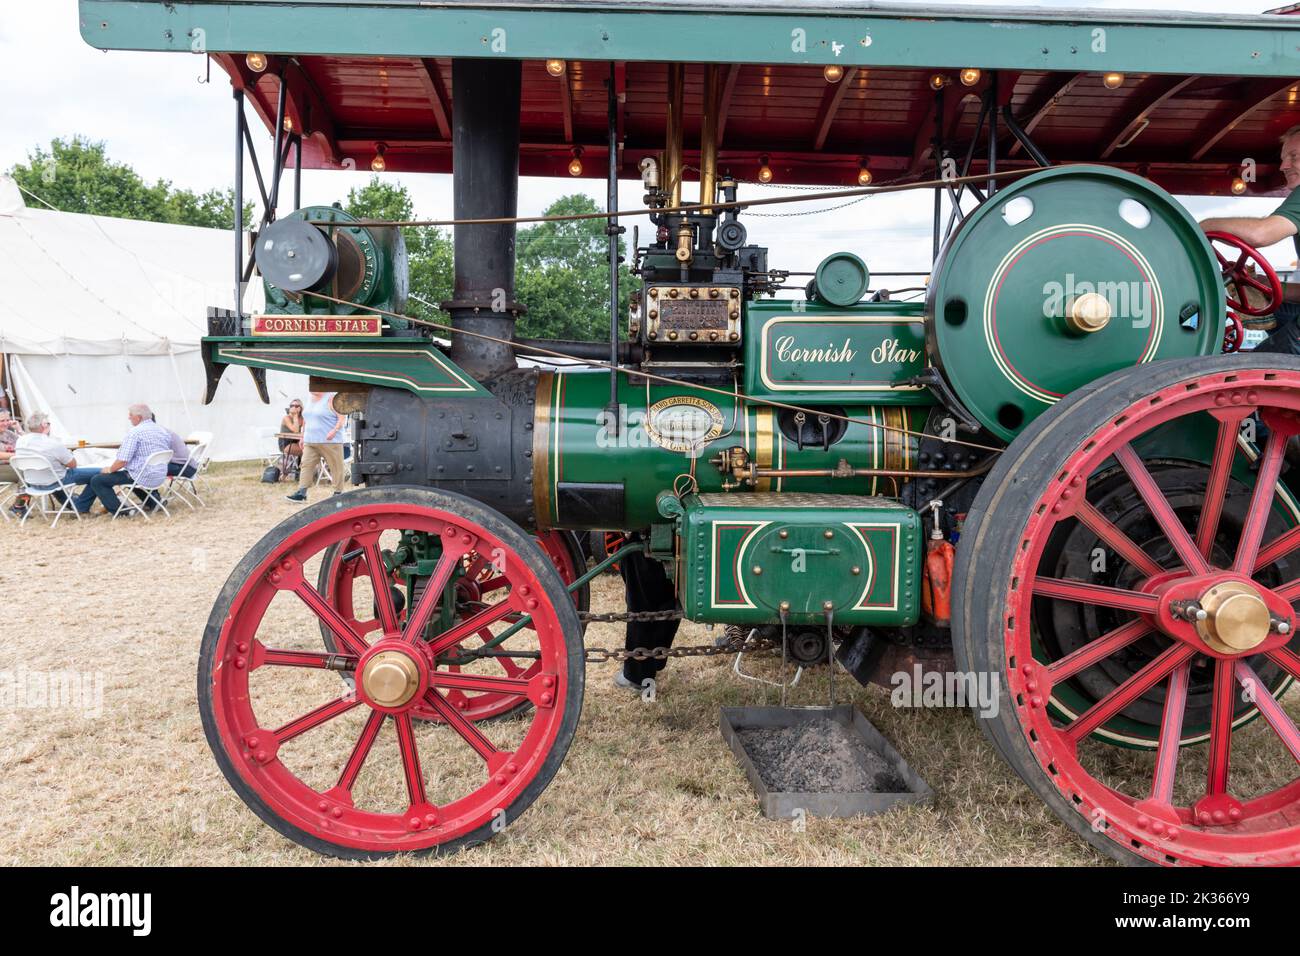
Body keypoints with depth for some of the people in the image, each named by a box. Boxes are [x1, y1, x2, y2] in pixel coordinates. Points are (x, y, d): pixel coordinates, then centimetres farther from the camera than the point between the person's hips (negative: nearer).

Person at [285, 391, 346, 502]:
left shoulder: (331, 398, -8)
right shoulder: (310, 399, 16)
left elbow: (343, 418, -14)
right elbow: (306, 420, 24)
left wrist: (334, 430, -27)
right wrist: (303, 436, 21)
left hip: (330, 441, -7)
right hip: (310, 442, 7)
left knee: (336, 467, 0)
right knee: (306, 465, -1)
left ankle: (338, 492, 8)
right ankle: (301, 493, -2)